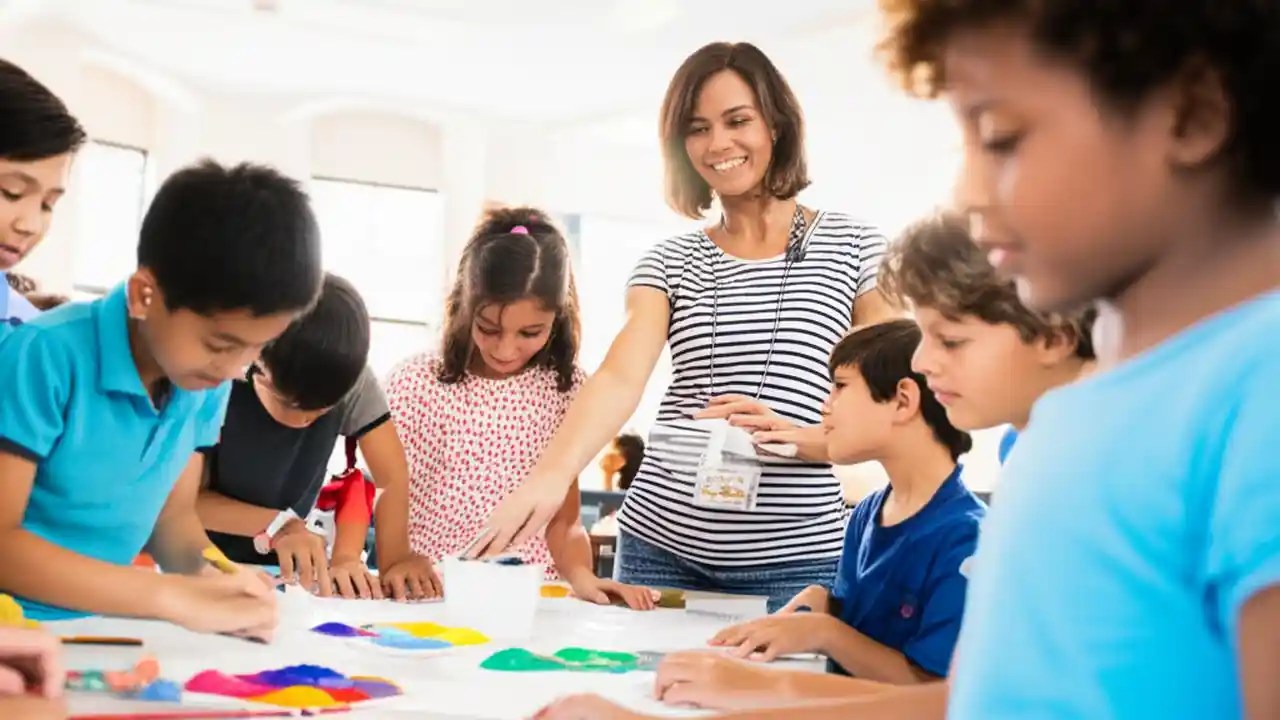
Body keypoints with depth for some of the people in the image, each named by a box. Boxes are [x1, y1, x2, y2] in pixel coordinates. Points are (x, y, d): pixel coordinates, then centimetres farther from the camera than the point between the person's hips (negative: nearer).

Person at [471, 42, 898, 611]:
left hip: (795, 560, -2)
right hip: (661, 546, 2)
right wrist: (551, 474, -28)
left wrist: (794, 435, -19)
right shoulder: (669, 263, 7)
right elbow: (620, 379, -10)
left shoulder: (852, 247, 1)